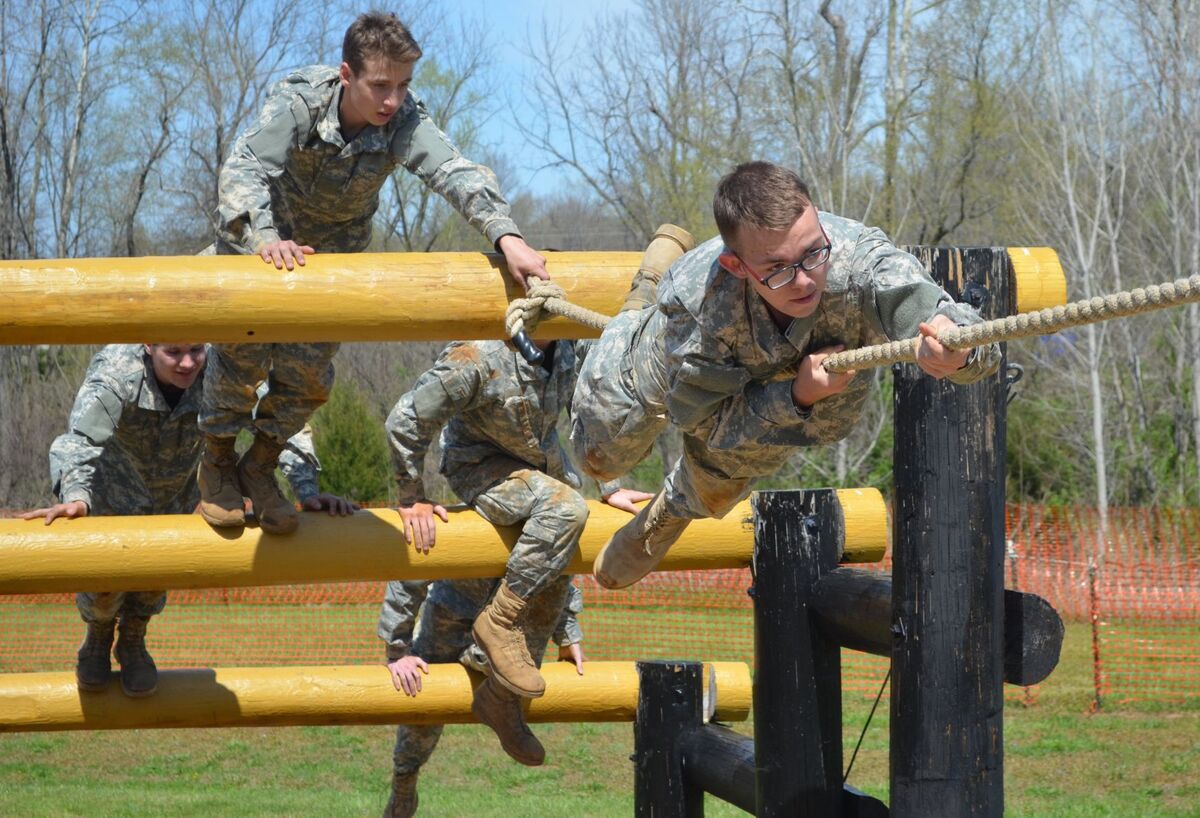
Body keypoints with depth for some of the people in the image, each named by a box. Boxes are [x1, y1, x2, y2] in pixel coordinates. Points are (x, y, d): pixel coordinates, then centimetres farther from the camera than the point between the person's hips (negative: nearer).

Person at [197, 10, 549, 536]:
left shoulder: (403, 120, -29)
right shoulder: (299, 101, -34)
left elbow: (453, 172, -43)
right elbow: (243, 169, -45)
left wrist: (506, 236, -60)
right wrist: (263, 236, -63)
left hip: (335, 246, 3)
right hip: (259, 230, -3)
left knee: (307, 371, -4)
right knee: (244, 349, -15)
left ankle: (258, 470, 21)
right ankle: (216, 463, 9)